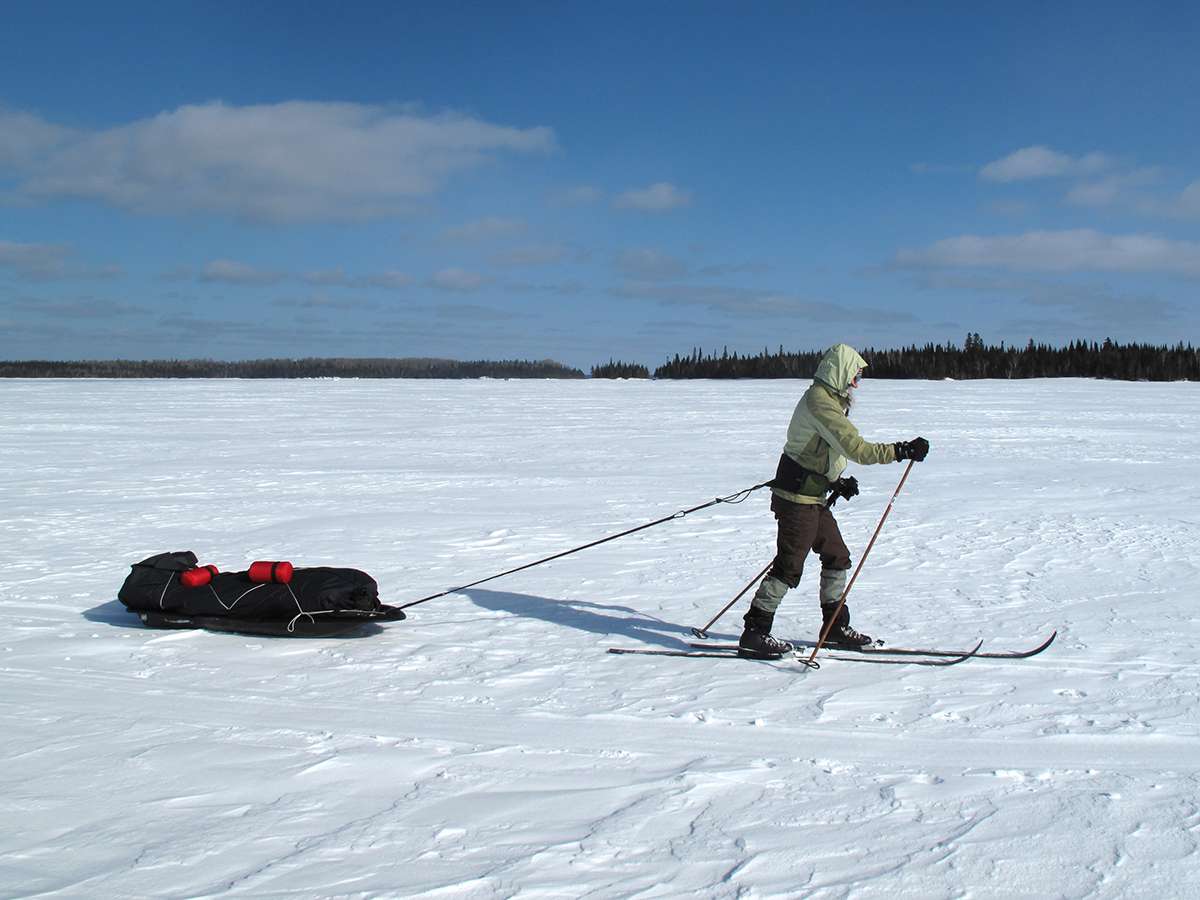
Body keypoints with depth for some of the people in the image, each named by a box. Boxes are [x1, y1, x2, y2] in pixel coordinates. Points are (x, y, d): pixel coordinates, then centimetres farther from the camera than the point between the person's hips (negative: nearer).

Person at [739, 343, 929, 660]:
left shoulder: (829, 400, 16)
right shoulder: (820, 402, -18)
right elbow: (857, 449, -26)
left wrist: (837, 482, 11)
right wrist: (902, 450, -21)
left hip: (814, 497, 11)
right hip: (797, 498, -11)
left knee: (836, 556, 15)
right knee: (789, 566, -7)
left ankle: (835, 627, 25)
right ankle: (754, 635, -2)